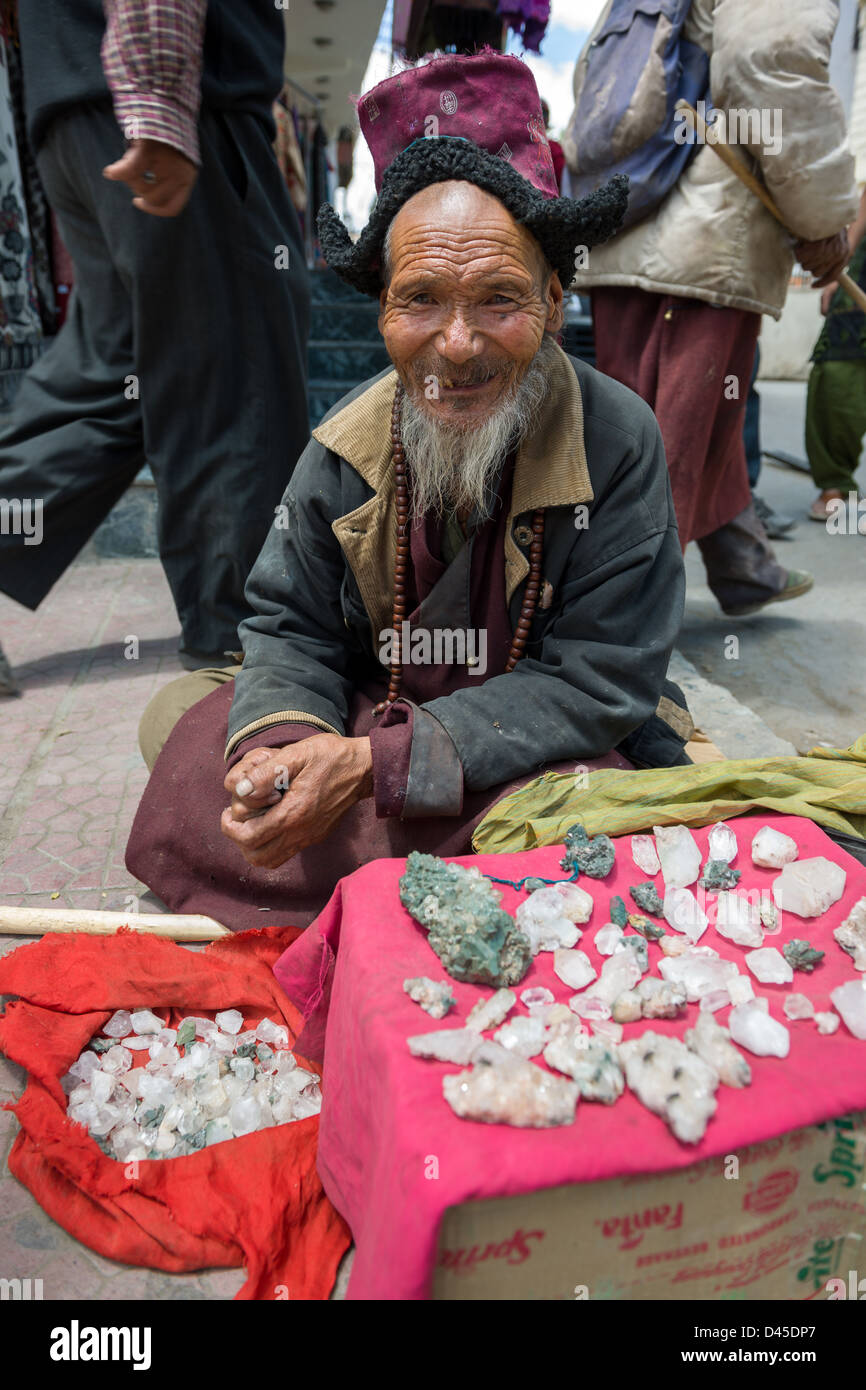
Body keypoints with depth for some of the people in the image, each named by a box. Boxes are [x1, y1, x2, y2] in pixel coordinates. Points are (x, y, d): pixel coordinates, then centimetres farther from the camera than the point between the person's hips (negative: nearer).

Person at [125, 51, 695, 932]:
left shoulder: (618, 443, -19)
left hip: (549, 751, -3)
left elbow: (595, 685, -20)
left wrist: (375, 764, -30)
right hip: (367, 713, 4)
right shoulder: (348, 446, -7)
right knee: (189, 732, -11)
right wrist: (281, 743, -26)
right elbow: (291, 628, 0)